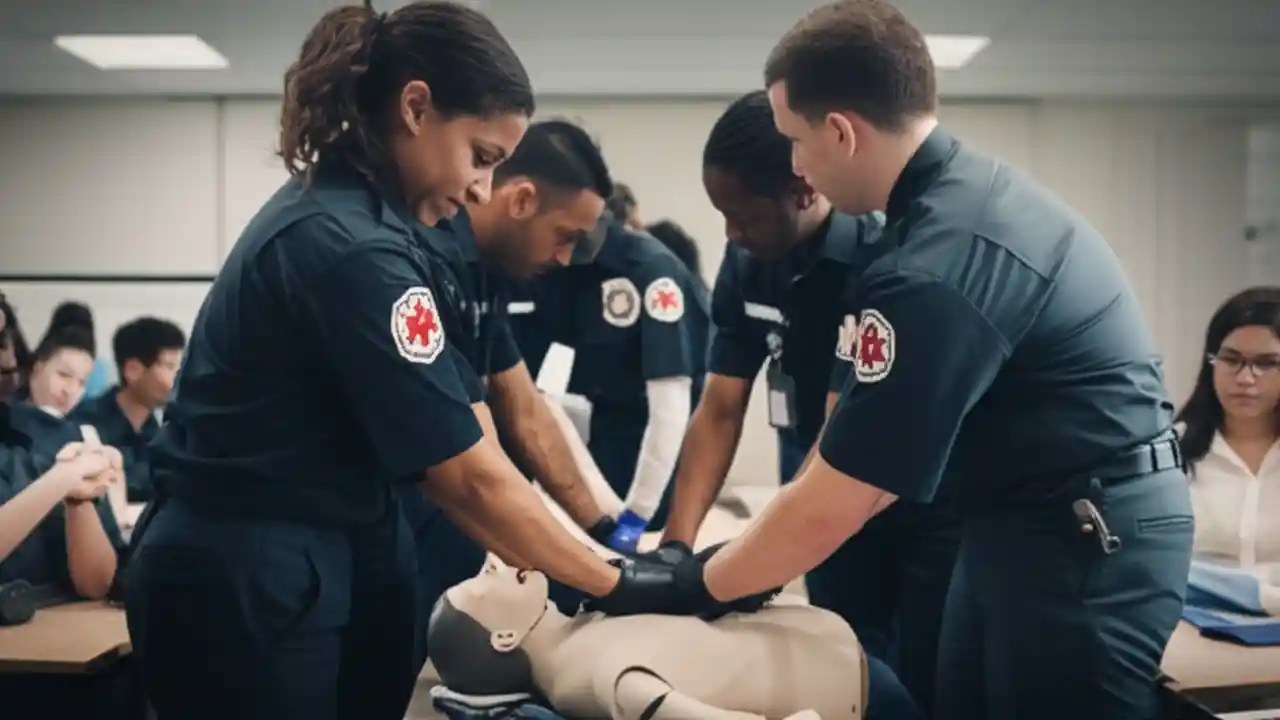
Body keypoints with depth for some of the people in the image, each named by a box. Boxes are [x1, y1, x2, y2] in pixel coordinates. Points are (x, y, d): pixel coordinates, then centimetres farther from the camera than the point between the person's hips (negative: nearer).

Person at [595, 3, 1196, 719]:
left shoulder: (935, 271, -26)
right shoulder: (971, 193, 5)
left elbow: (829, 507, -20)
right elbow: (881, 452, 10)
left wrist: (693, 586, -5)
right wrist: (757, 561, 10)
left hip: (1087, 540, -9)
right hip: (1038, 521, 9)